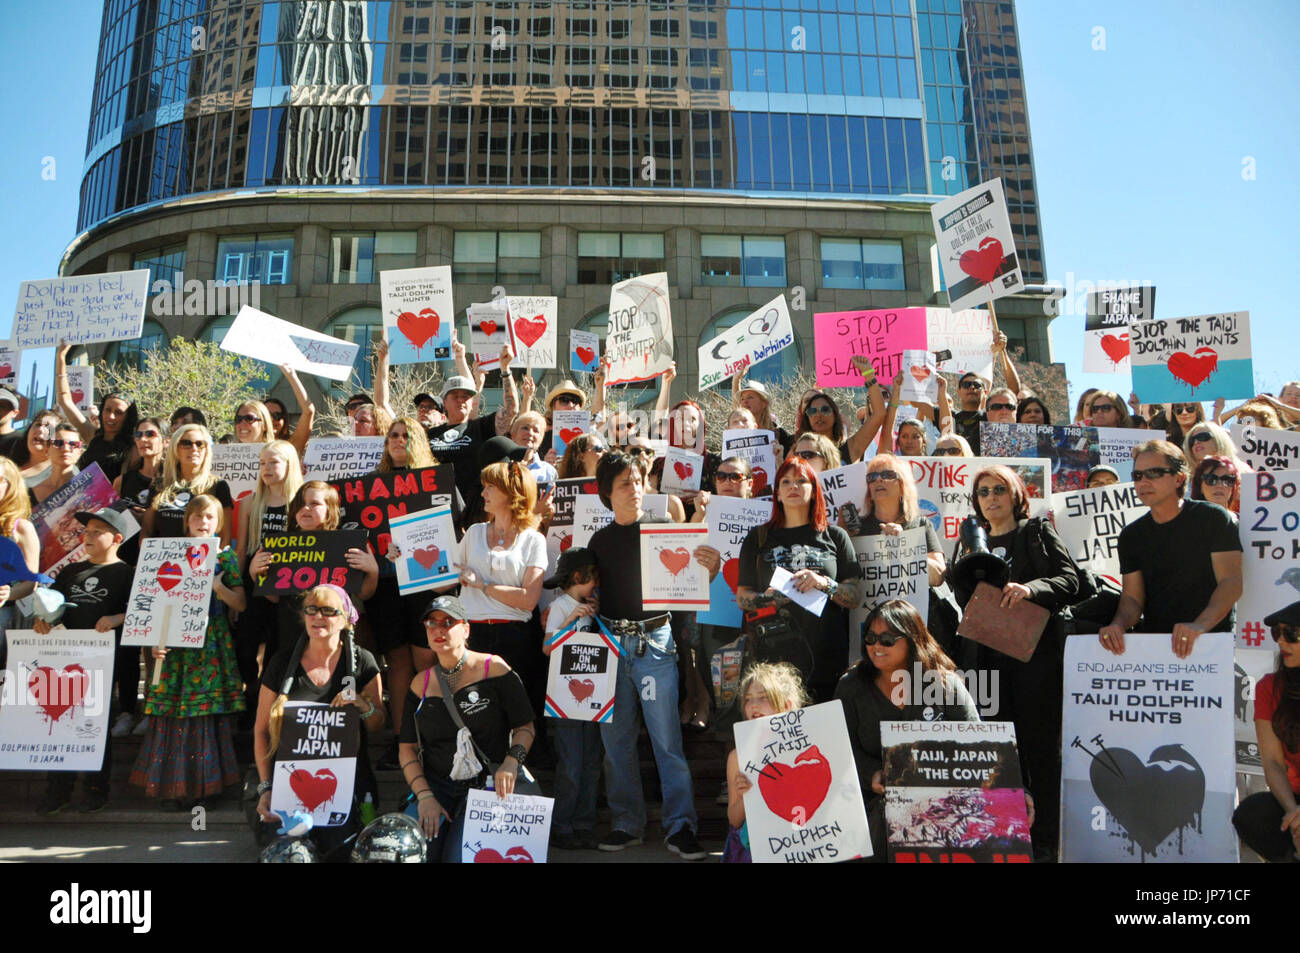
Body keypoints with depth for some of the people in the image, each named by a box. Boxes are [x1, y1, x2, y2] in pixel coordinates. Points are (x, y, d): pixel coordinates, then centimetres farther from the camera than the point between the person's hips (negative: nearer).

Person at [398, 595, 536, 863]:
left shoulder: (494, 669, -3)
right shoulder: (421, 683, 9)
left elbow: (525, 726, 1)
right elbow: (408, 748, 9)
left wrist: (511, 763, -17)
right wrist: (424, 797, -5)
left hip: (486, 784, -3)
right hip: (436, 786, 3)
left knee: (460, 856, -21)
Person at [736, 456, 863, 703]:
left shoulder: (835, 536, 11)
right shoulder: (759, 537, 13)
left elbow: (855, 597, 6)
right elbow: (741, 597, 9)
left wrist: (825, 584, -13)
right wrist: (765, 598, -12)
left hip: (826, 654, 0)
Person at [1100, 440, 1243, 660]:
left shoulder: (1213, 518, 2)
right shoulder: (1131, 535, 11)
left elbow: (1231, 582, -7)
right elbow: (1132, 597, 7)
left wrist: (1199, 625, -24)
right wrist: (1118, 624, -17)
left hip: (1213, 639, -3)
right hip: (1154, 644, 3)